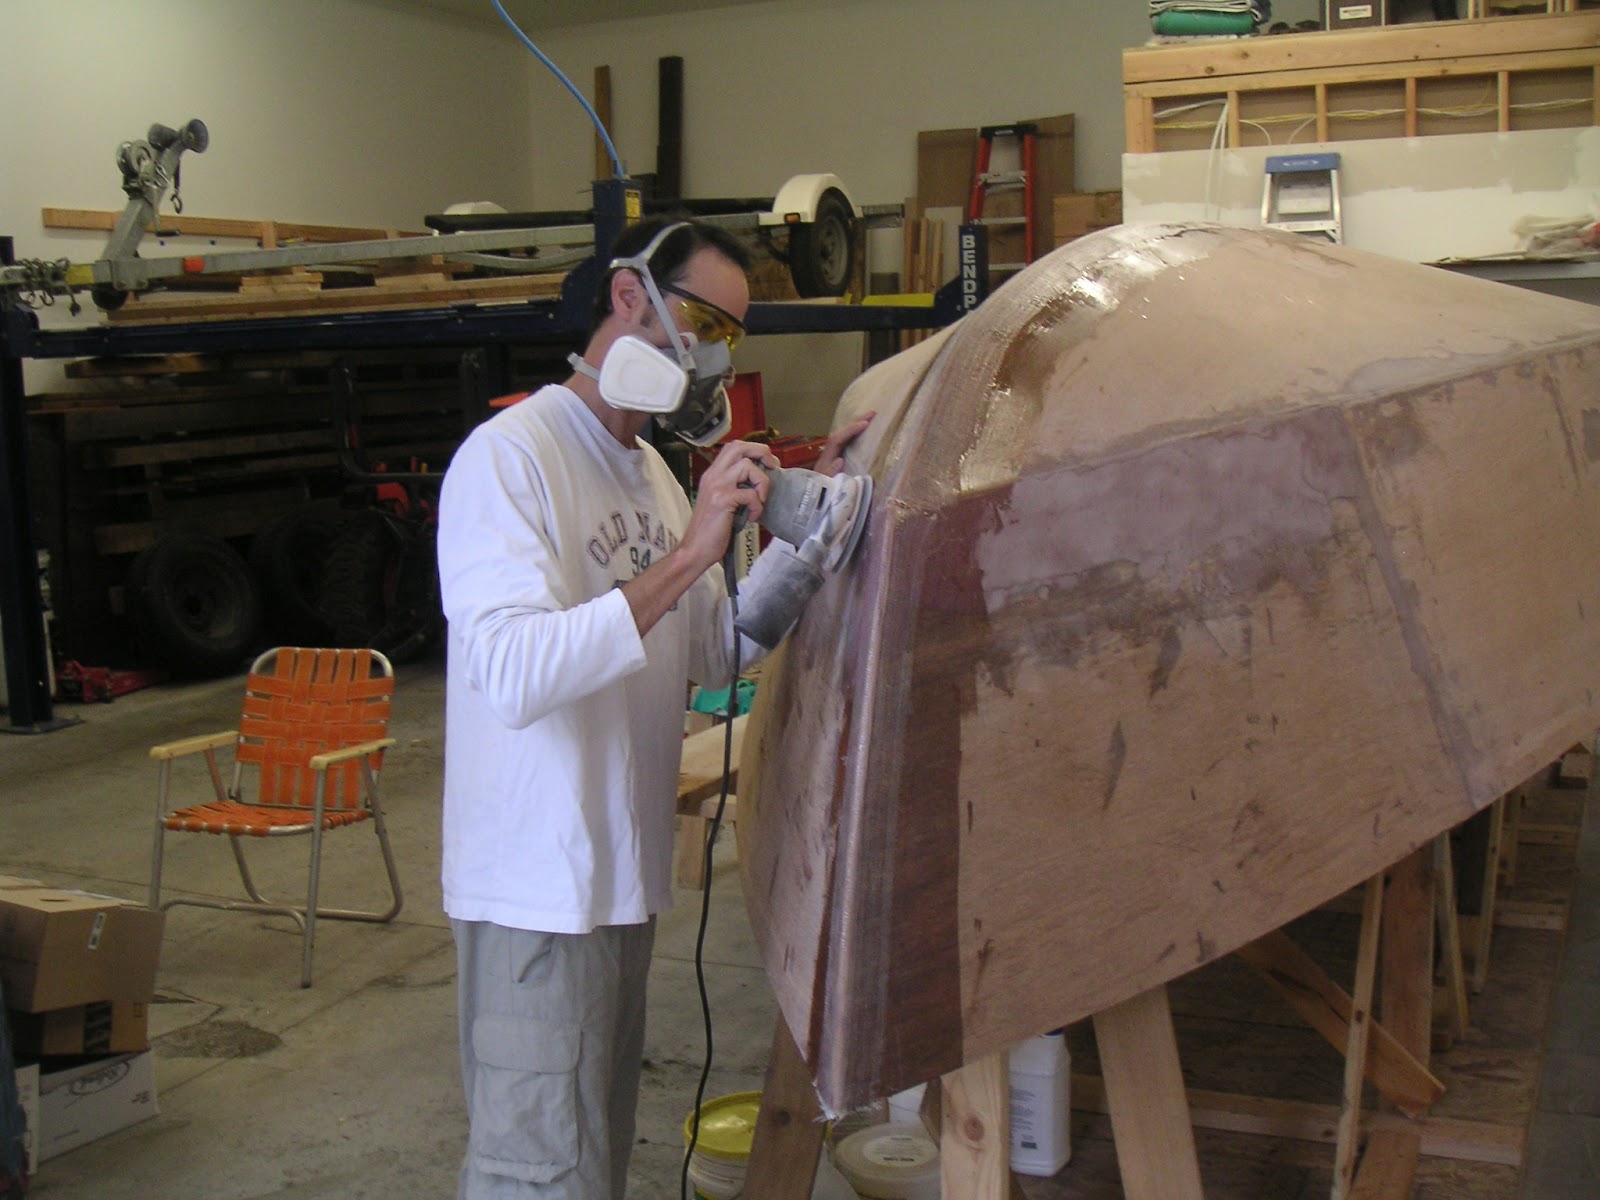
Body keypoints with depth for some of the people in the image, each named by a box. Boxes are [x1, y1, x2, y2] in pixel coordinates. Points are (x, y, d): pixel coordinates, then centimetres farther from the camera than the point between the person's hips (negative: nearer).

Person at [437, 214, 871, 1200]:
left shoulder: (651, 470, 14)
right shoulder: (509, 457, -15)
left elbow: (714, 654, 14)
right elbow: (514, 672, -29)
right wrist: (687, 556, -30)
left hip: (623, 878, 9)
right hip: (537, 891, -9)